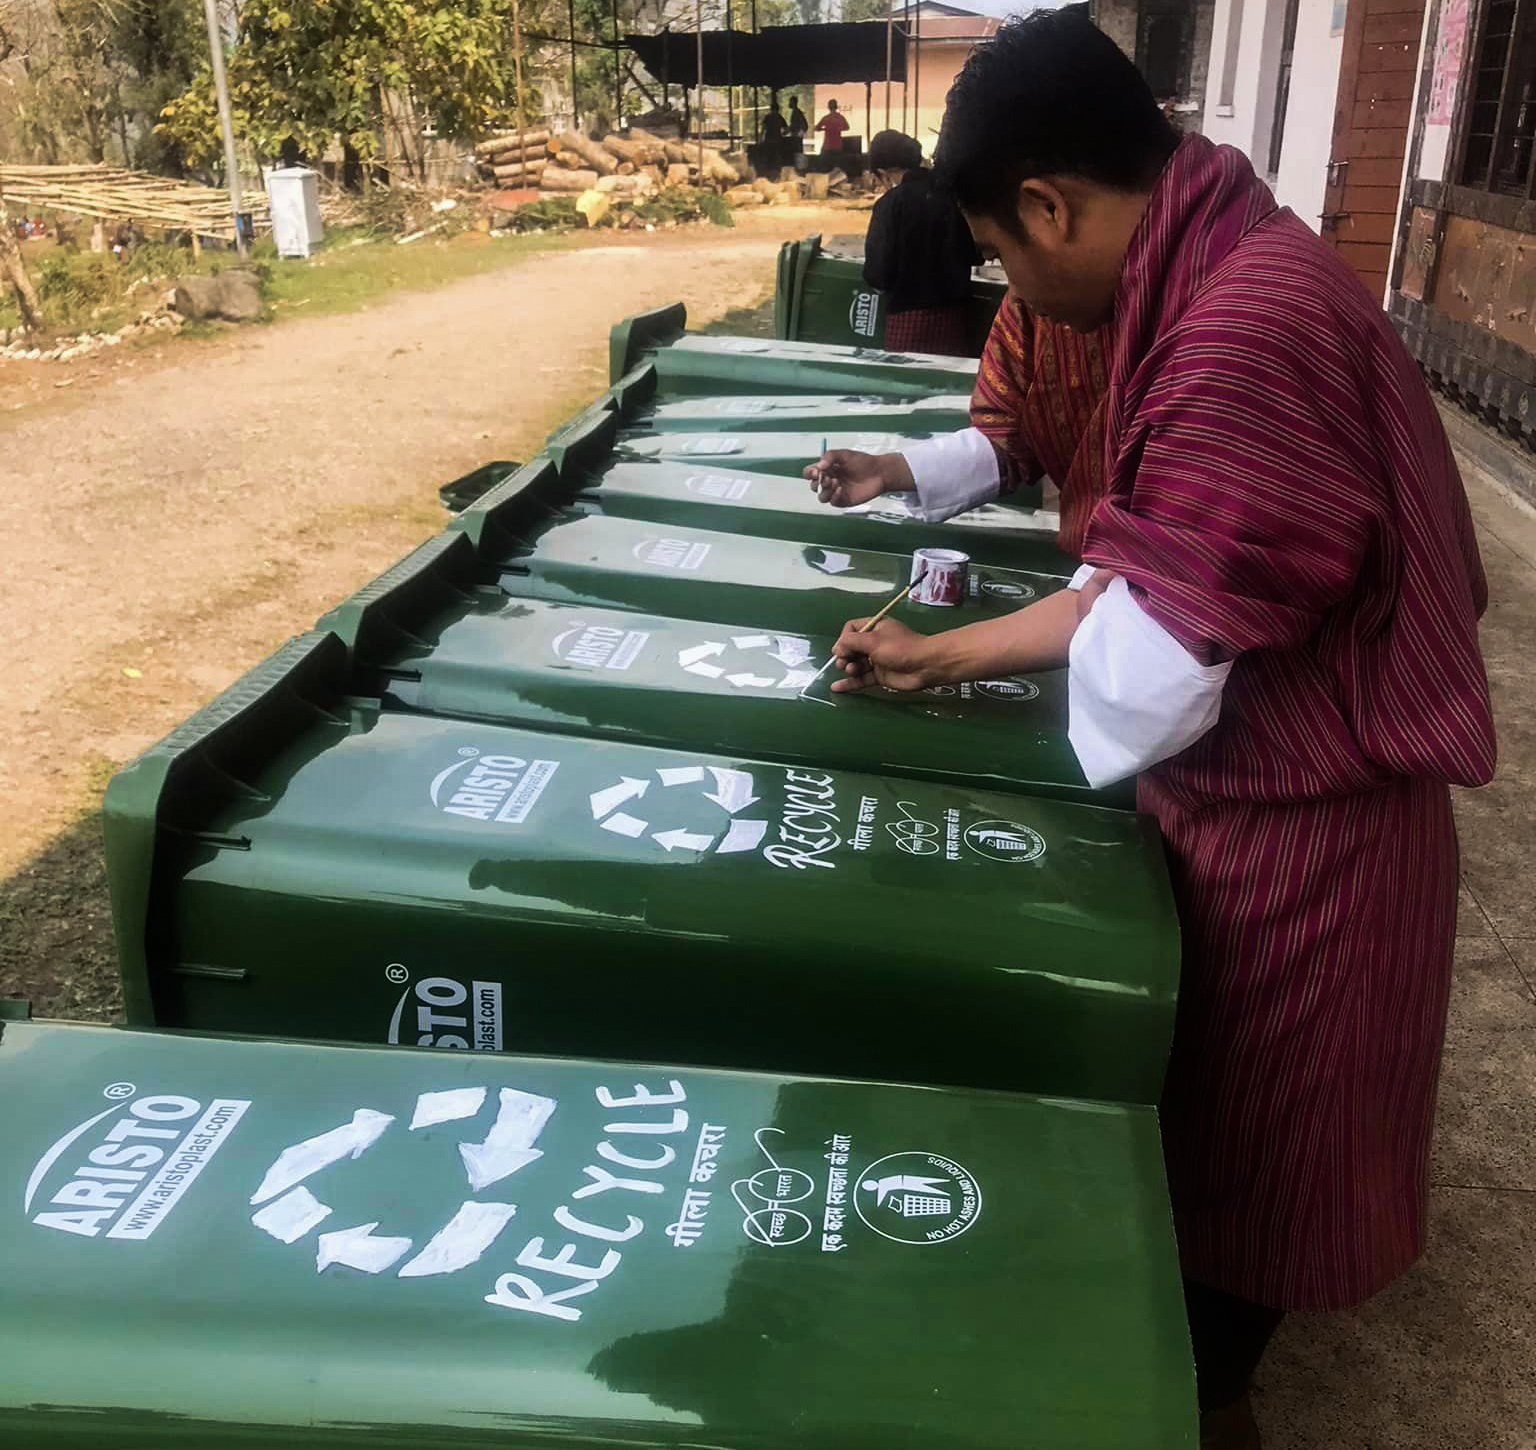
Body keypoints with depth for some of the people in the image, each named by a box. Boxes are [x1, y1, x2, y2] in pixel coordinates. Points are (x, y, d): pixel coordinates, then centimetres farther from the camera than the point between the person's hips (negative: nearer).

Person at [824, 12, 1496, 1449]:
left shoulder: (1247, 325, -29)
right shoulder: (1216, 276, 4)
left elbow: (1164, 646, -26)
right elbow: (1153, 575, 9)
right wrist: (943, 655, 12)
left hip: (1292, 825, -9)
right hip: (1255, 795, 9)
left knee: (1241, 1139, 15)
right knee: (1213, 1116, 26)